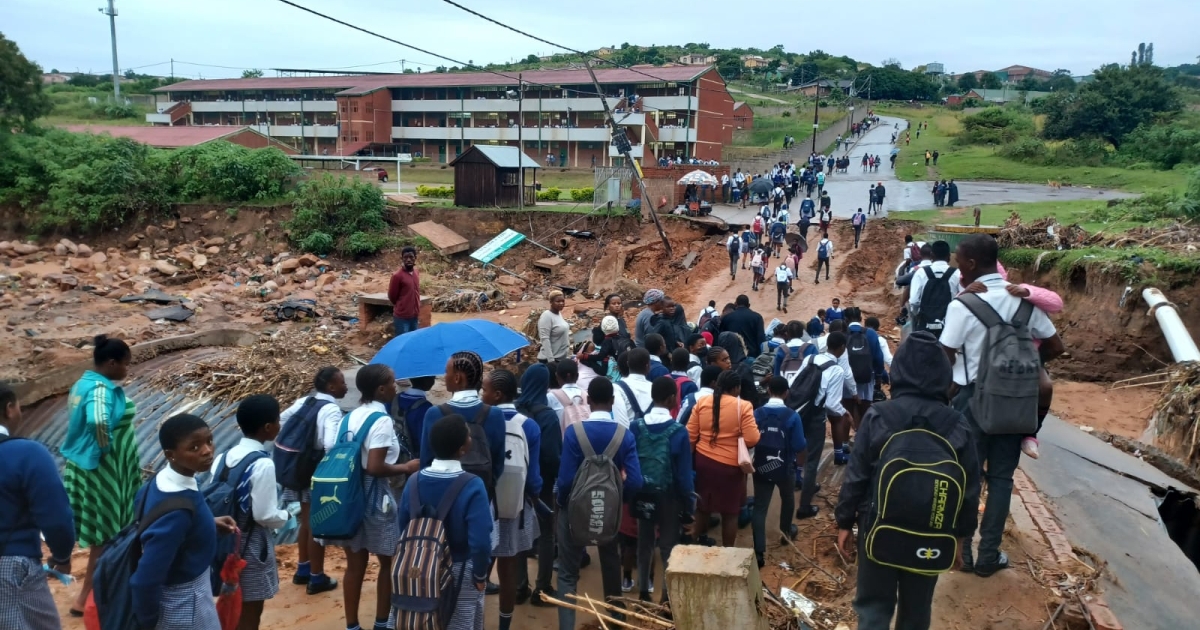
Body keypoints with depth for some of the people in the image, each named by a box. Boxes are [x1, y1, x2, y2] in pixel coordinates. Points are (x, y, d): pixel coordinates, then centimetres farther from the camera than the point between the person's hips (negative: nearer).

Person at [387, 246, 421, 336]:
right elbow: (392, 297, -4)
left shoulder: (417, 273, 7)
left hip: (415, 316, 7)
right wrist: (400, 307, 9)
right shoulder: (397, 275, -14)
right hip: (402, 317, -7)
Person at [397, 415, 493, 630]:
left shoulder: (415, 481, -9)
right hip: (460, 572, -4)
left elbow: (403, 527, 1)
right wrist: (480, 575, -11)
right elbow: (480, 542, -28)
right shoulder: (472, 486, -25)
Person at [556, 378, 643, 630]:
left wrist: (561, 502, -1)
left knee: (568, 573, 9)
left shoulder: (574, 432, -20)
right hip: (610, 509, 3)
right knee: (611, 566, 22)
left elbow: (566, 479, -21)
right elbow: (634, 482, -17)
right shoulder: (626, 435, -13)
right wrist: (617, 497, 4)